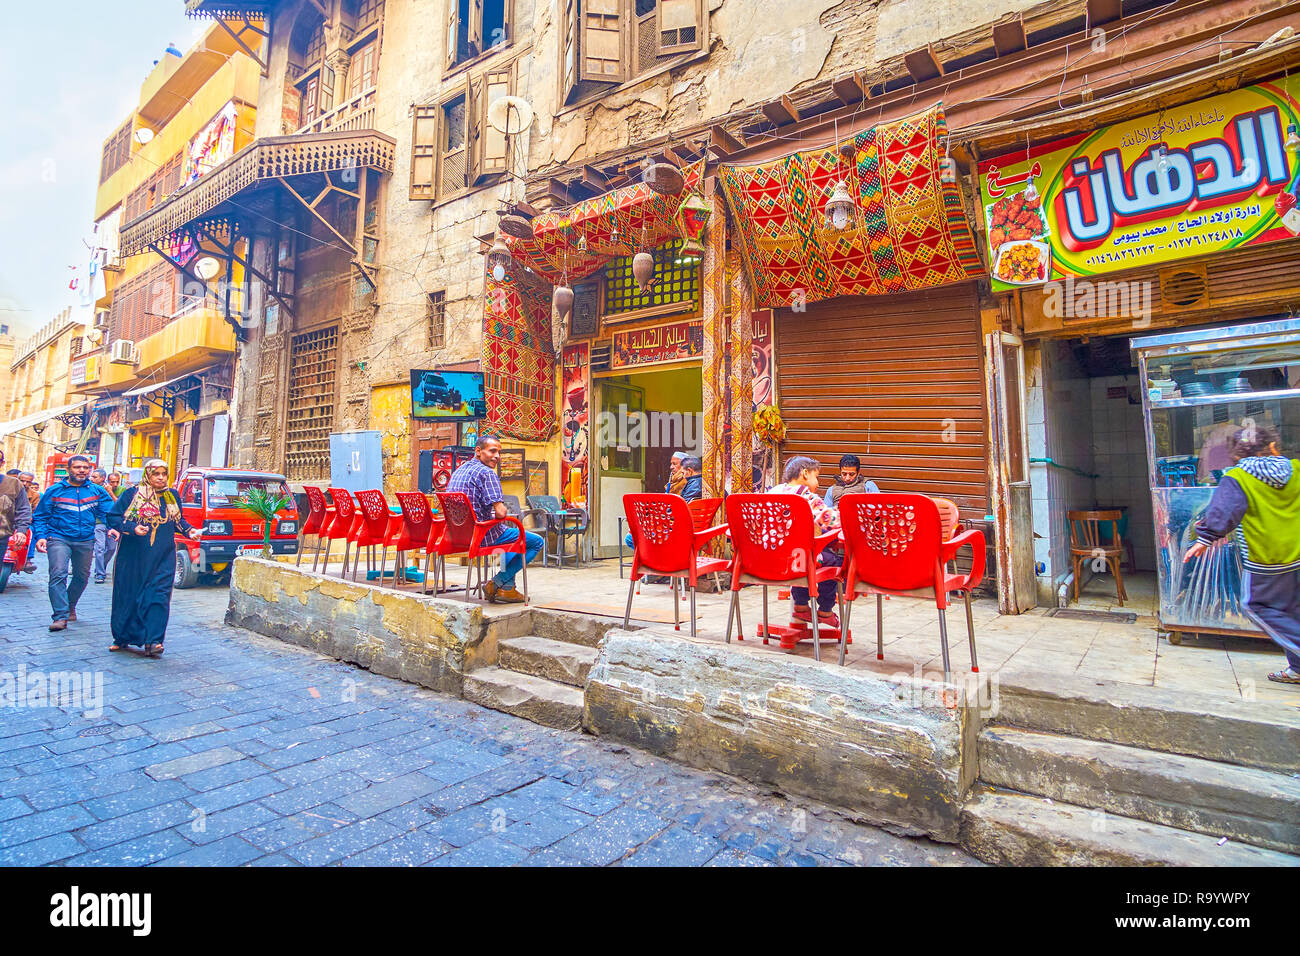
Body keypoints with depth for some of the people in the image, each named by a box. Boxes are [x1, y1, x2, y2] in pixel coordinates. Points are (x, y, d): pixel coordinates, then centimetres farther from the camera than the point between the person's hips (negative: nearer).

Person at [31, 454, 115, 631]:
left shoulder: (98, 491, 7)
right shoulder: (54, 490, 3)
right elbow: (40, 516, 7)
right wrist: (40, 536, -8)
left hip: (86, 541, 3)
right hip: (59, 538, -2)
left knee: (82, 577, 13)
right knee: (58, 574, -16)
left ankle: (70, 606, 35)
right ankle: (60, 616, -15)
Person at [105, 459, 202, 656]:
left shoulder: (172, 496, 11)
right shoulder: (131, 494, 0)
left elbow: (178, 520, 20)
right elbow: (113, 516, -1)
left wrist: (189, 530, 2)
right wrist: (133, 528, -17)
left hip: (163, 557, 2)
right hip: (134, 556, -1)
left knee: (159, 596, -7)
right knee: (128, 595, 7)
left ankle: (153, 641, -7)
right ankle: (122, 638, 24)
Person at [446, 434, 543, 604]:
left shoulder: (457, 471, 12)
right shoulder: (486, 472, -16)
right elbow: (500, 512, -24)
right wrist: (500, 512, 1)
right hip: (484, 535, -10)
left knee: (512, 533, 33)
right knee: (537, 541, 1)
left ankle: (507, 587, 25)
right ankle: (498, 583, 0)